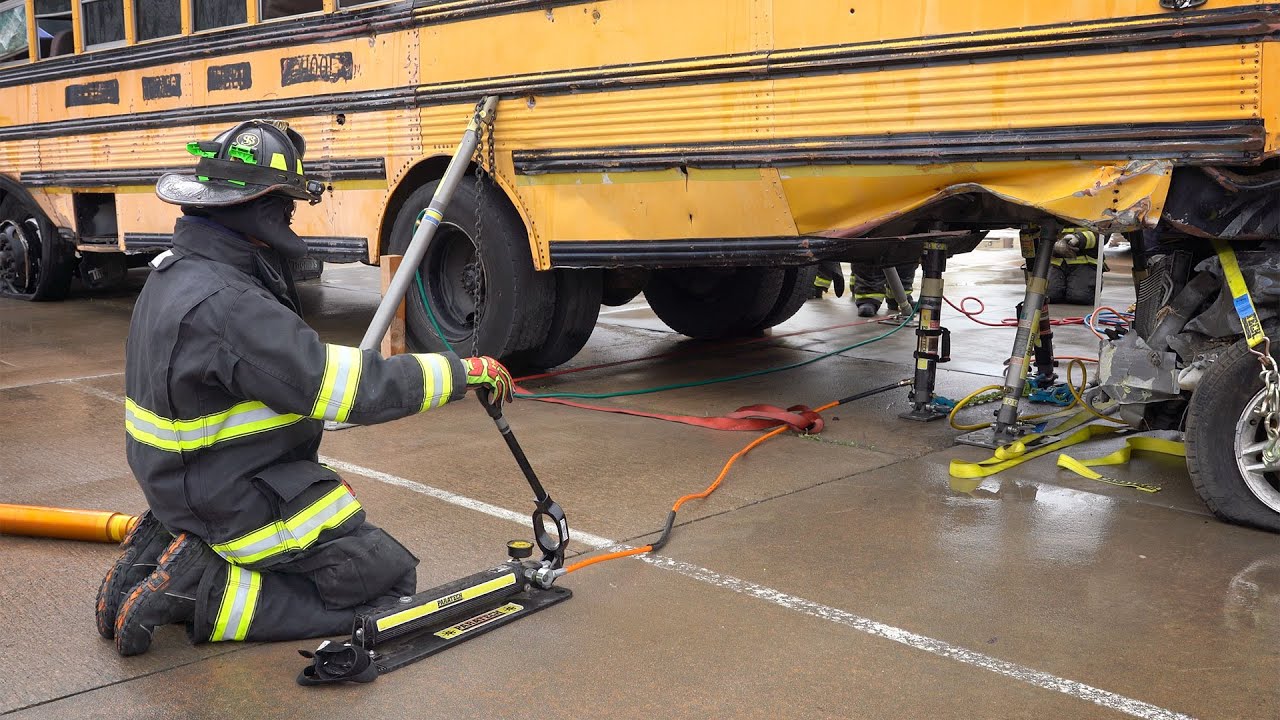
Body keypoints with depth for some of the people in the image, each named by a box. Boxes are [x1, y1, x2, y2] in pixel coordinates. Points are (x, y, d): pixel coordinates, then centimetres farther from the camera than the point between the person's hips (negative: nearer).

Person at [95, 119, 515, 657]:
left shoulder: (174, 271, 3)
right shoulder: (227, 305, -29)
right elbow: (355, 389, -30)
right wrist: (461, 371, -20)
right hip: (240, 504, -10)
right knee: (391, 582, -2)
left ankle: (164, 551, 11)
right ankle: (205, 596, -7)